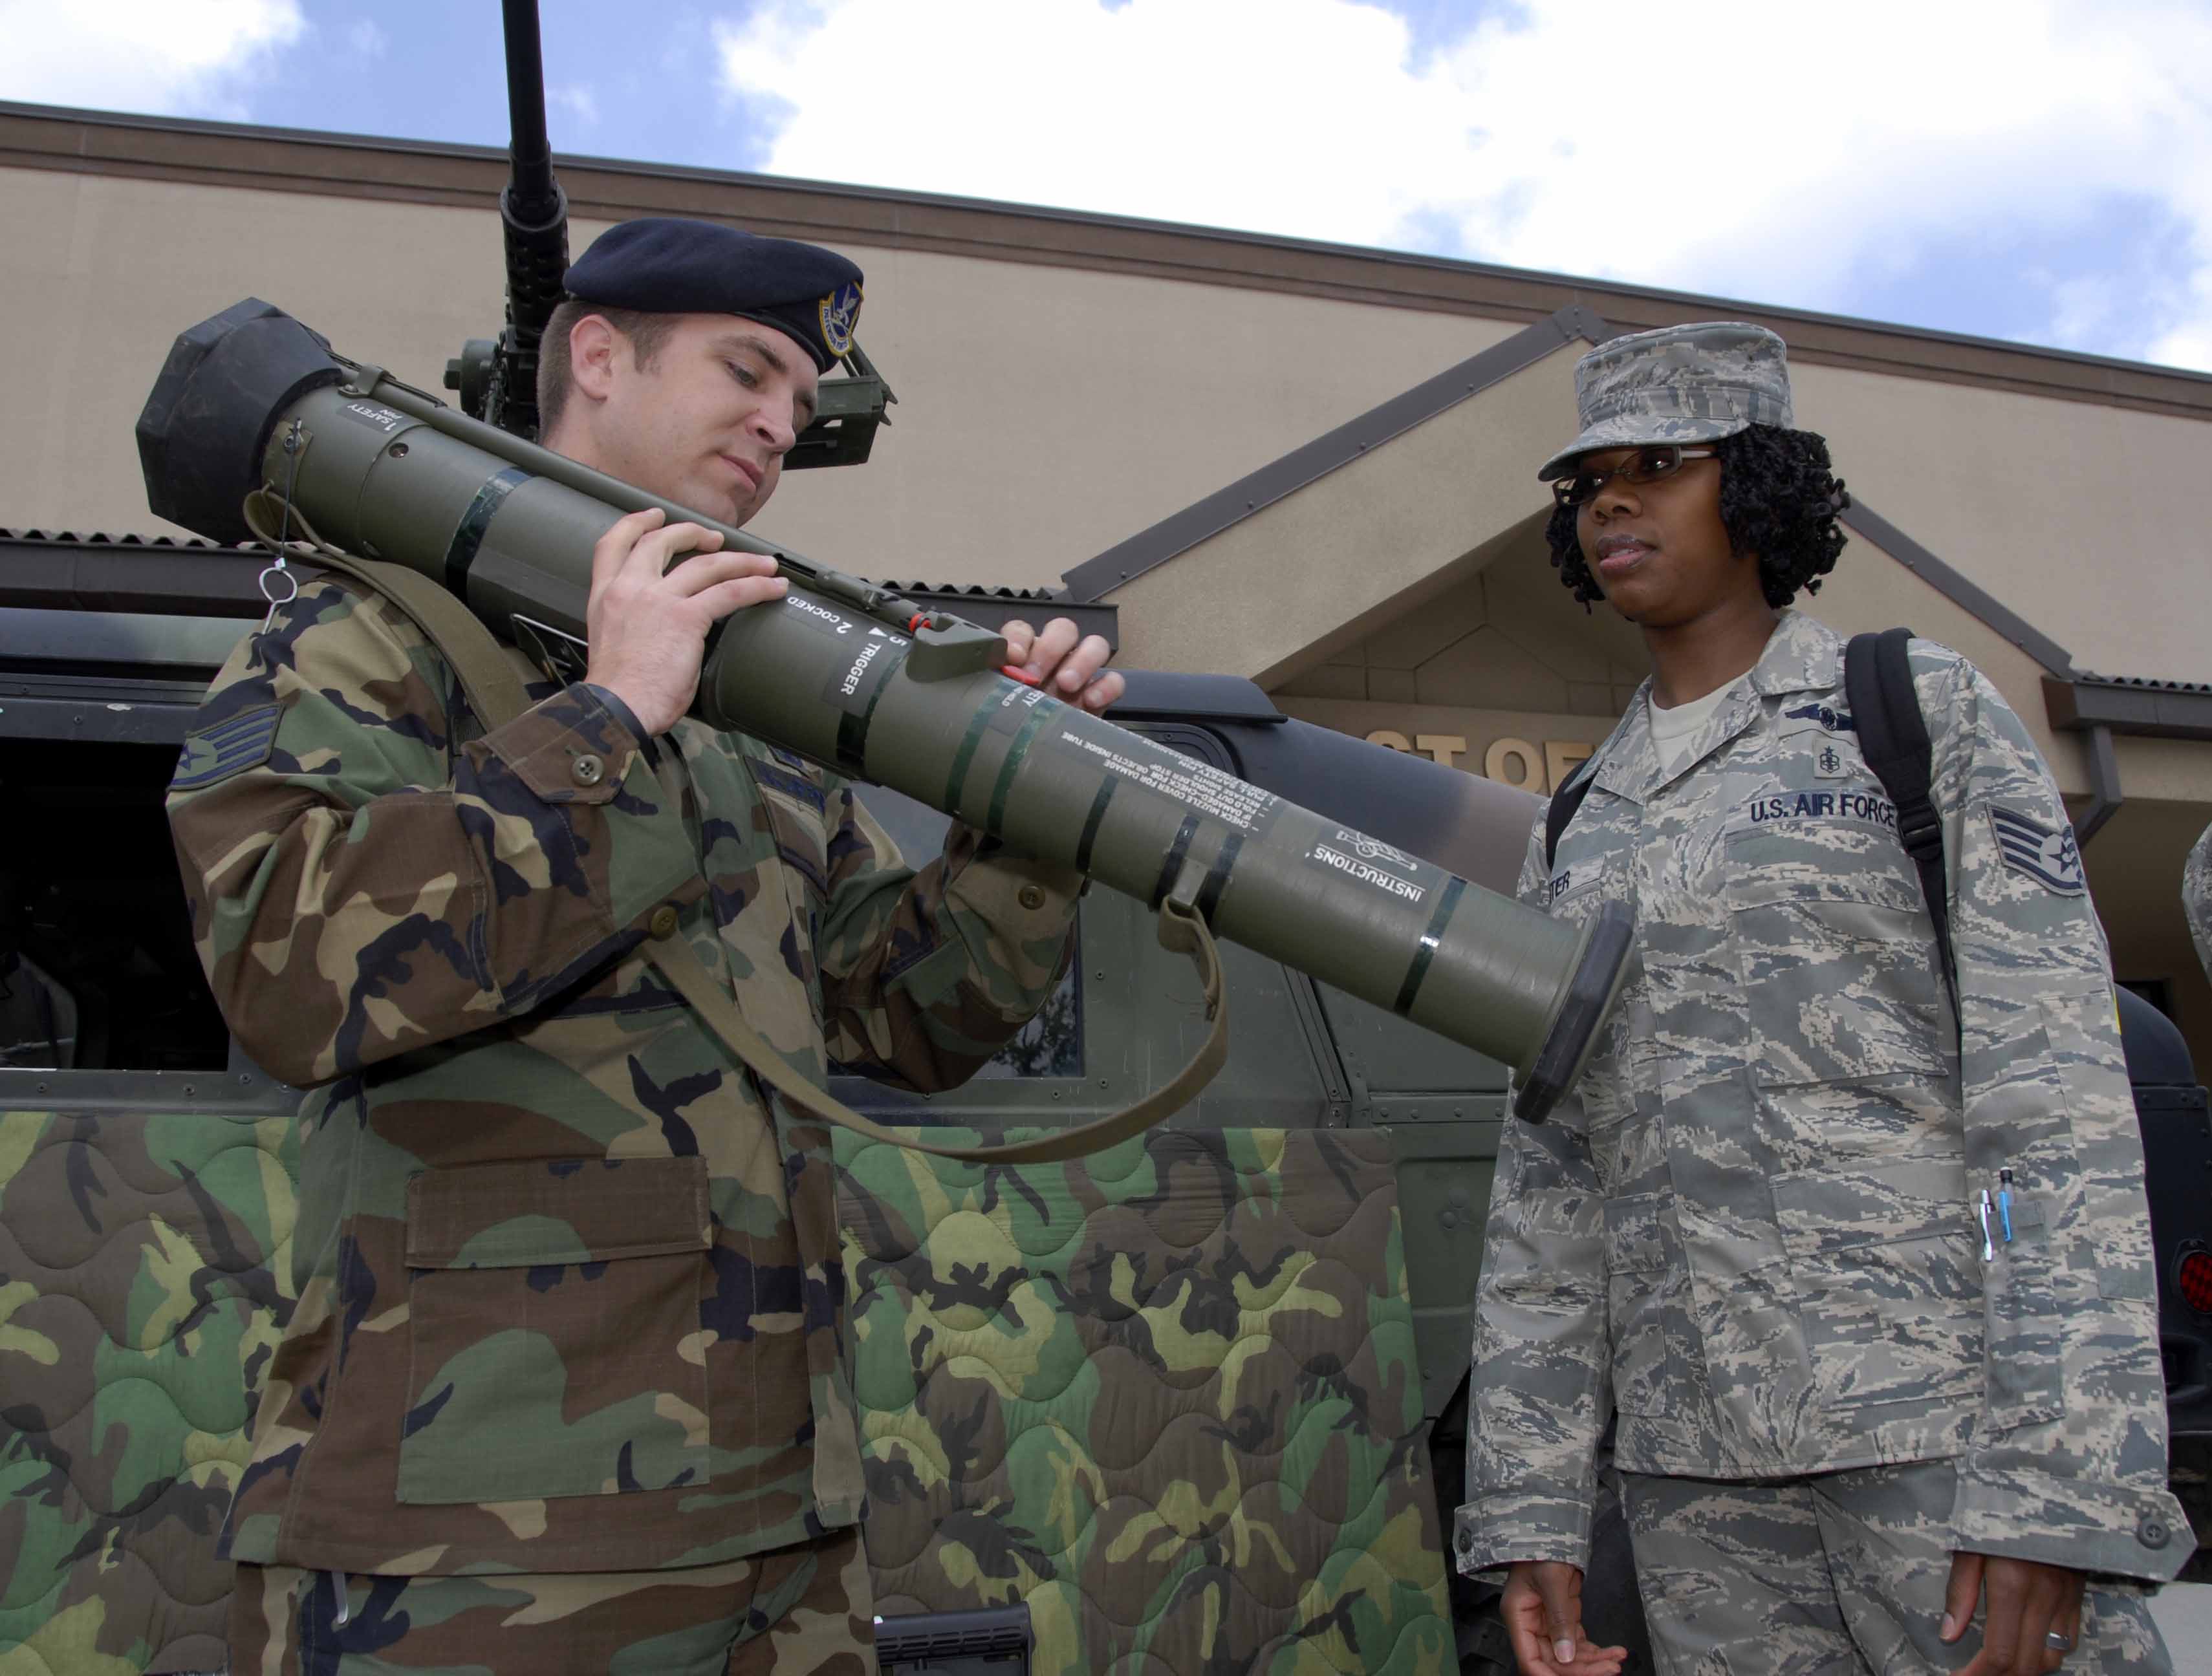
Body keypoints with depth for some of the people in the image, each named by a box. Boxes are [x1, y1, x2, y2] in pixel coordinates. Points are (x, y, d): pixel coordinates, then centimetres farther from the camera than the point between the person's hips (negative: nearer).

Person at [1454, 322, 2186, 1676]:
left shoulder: (1930, 715, 1)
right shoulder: (1583, 833, 16)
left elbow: (2058, 1095, -8)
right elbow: (1551, 1175, 12)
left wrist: (2051, 1490, -17)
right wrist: (1530, 1502, 6)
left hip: (1944, 1402, -5)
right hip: (1702, 1448, 5)